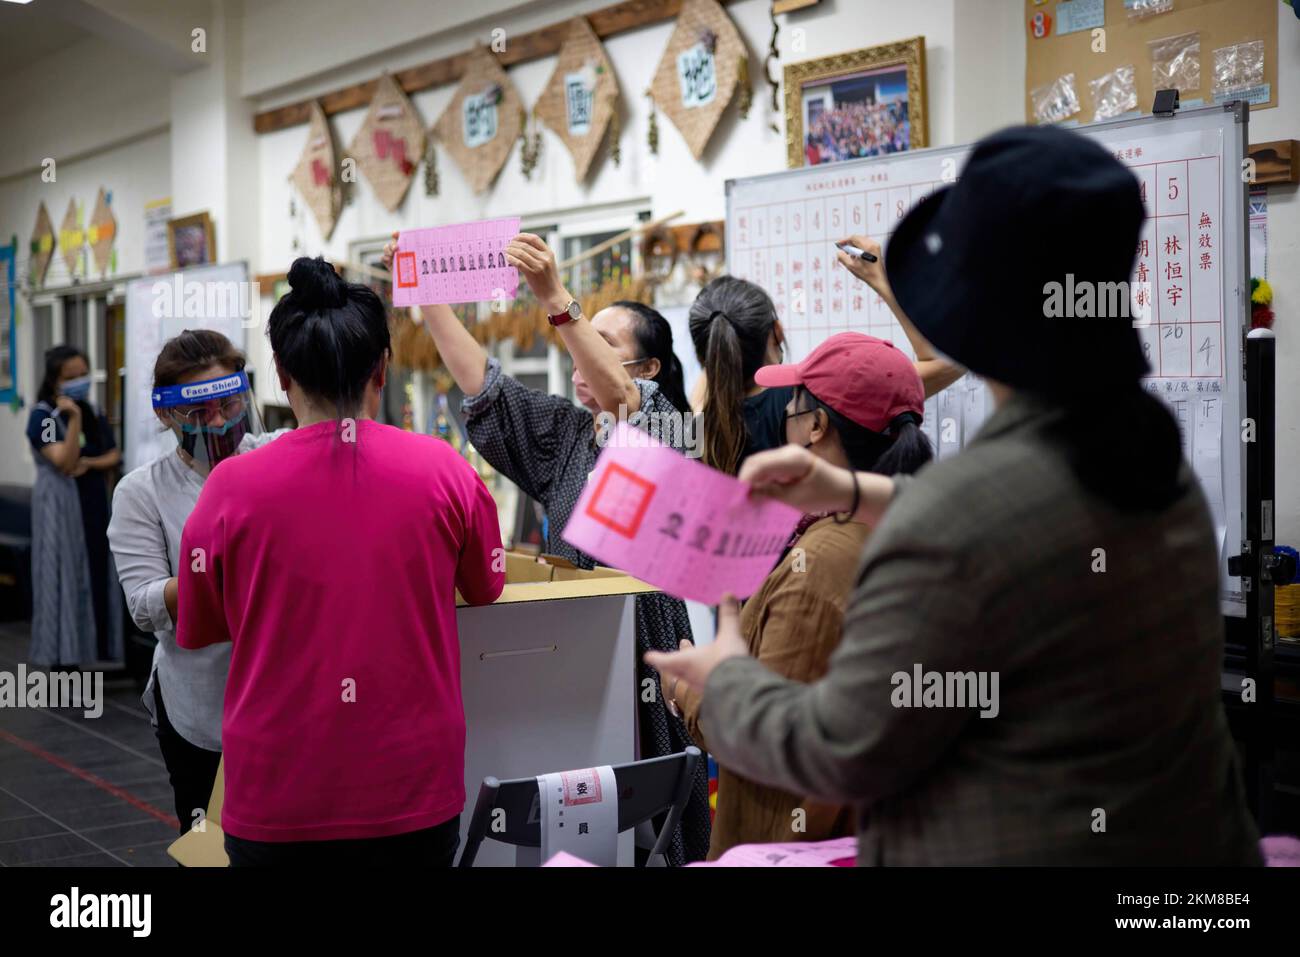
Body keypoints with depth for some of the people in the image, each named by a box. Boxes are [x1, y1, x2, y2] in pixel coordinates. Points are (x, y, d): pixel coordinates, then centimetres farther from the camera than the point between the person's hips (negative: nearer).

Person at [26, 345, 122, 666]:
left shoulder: (94, 411, 11)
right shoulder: (42, 416, -8)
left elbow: (115, 456, 8)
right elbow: (65, 462, -18)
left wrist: (89, 464, -11)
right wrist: (74, 418, -23)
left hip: (95, 503, 6)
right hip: (60, 505, -6)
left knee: (97, 575, 4)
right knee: (64, 577, -5)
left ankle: (96, 650, 9)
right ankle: (64, 659, -3)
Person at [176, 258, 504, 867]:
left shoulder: (230, 486, -11)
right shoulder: (446, 472, -9)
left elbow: (198, 633, 4)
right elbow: (486, 592, 8)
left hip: (276, 801, 0)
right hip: (417, 793, 1)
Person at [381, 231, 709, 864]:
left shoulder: (668, 428, -4)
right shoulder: (565, 433, 14)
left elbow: (616, 398, -25)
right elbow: (484, 386, 5)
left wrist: (555, 299, -37)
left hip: (643, 651, -5)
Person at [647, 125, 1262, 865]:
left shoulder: (958, 512, -29)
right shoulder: (1150, 445, -5)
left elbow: (845, 755, -19)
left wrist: (723, 679, -2)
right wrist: (855, 491, 13)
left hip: (1027, 847, -7)